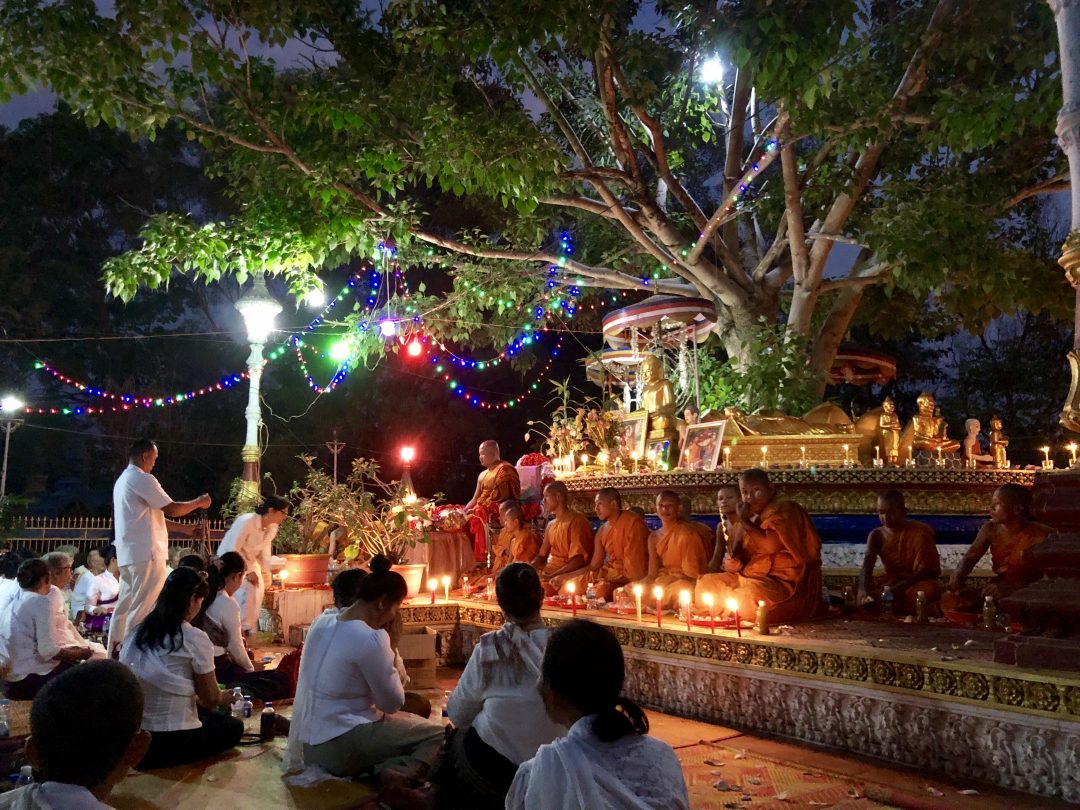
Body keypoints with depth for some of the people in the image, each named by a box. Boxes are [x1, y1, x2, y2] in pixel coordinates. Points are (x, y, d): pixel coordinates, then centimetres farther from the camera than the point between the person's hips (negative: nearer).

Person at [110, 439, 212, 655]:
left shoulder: (123, 480, 21)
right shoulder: (142, 479, -12)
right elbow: (171, 509, -15)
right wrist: (198, 502, 1)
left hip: (128, 553, 10)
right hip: (145, 552, -10)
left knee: (126, 603, 13)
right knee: (143, 607, -5)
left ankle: (116, 650, 17)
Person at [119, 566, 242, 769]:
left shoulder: (136, 632, 4)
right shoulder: (195, 639, -13)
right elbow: (211, 699, -5)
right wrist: (223, 698, 19)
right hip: (172, 743, -7)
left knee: (202, 712, 29)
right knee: (234, 727, 18)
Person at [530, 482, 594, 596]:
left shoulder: (576, 521, -10)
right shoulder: (551, 525, 14)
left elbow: (578, 561, -17)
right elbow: (541, 556, 19)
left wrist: (551, 576, -22)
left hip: (566, 577, -8)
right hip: (548, 573, 8)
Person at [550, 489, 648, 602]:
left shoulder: (632, 522, -13)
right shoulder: (602, 531, 10)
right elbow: (594, 567, 10)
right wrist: (565, 576, 1)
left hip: (632, 579, -7)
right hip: (612, 576, 7)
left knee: (603, 589, -33)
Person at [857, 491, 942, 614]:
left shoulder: (921, 531, -12)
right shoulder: (876, 535, -2)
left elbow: (924, 571, -18)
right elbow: (867, 567, -17)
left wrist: (895, 589, -32)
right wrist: (863, 589, -40)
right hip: (891, 582, 3)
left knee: (931, 590, -37)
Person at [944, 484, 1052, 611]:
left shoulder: (1039, 535, -15)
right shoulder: (990, 529, 2)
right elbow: (970, 558, 2)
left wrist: (1011, 588, -34)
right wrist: (959, 573, -23)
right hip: (997, 593, 5)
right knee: (950, 600, -15)